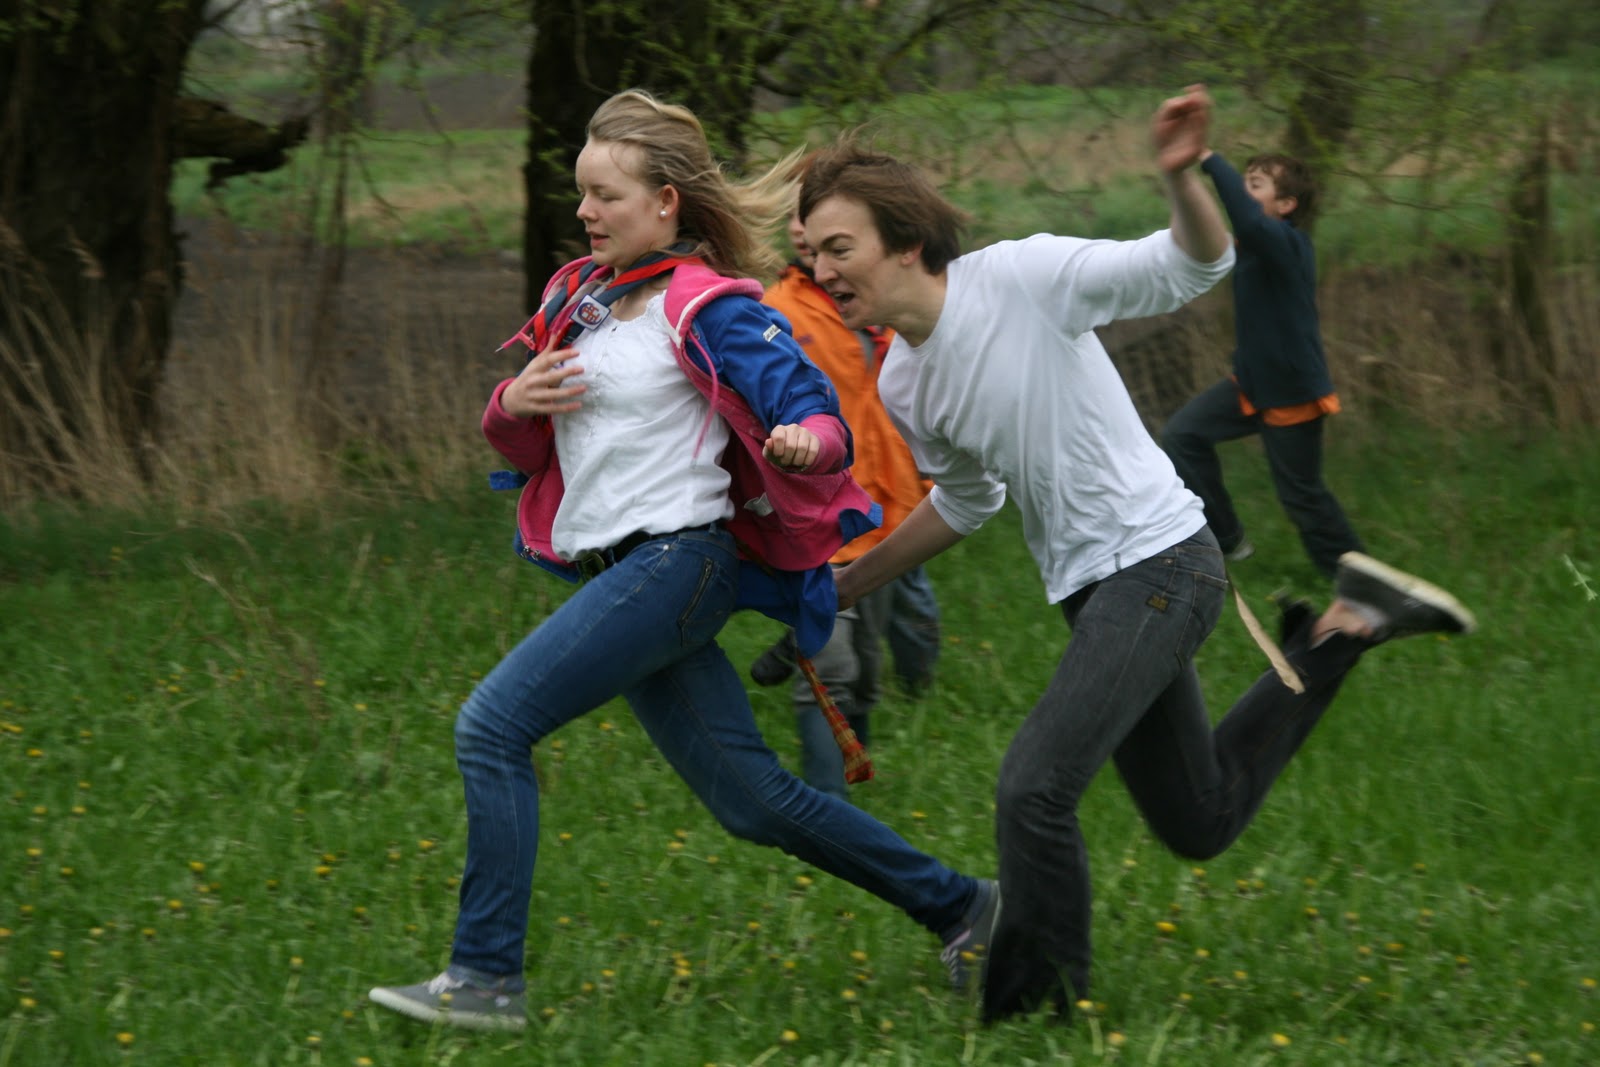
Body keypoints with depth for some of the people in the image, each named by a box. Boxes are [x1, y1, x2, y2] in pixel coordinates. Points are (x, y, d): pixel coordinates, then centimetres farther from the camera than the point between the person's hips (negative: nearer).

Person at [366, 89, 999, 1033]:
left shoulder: (706, 309, -9)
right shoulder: (580, 296, 15)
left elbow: (814, 411, -14)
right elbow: (526, 450, 22)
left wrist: (807, 440, -38)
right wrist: (514, 406, -1)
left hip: (675, 560, -8)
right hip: (614, 568, 8)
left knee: (493, 726, -16)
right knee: (755, 802, 9)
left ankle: (486, 979, -13)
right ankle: (955, 906, 21)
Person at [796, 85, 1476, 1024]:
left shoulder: (1024, 277, -16)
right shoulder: (902, 389, 5)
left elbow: (1195, 267, -15)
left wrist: (1180, 178, -36)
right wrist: (842, 589, 21)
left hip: (1159, 559, -8)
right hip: (1095, 587, 8)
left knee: (1034, 789, -18)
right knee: (1201, 825, 14)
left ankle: (1036, 1012, -1)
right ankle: (1347, 628, 27)